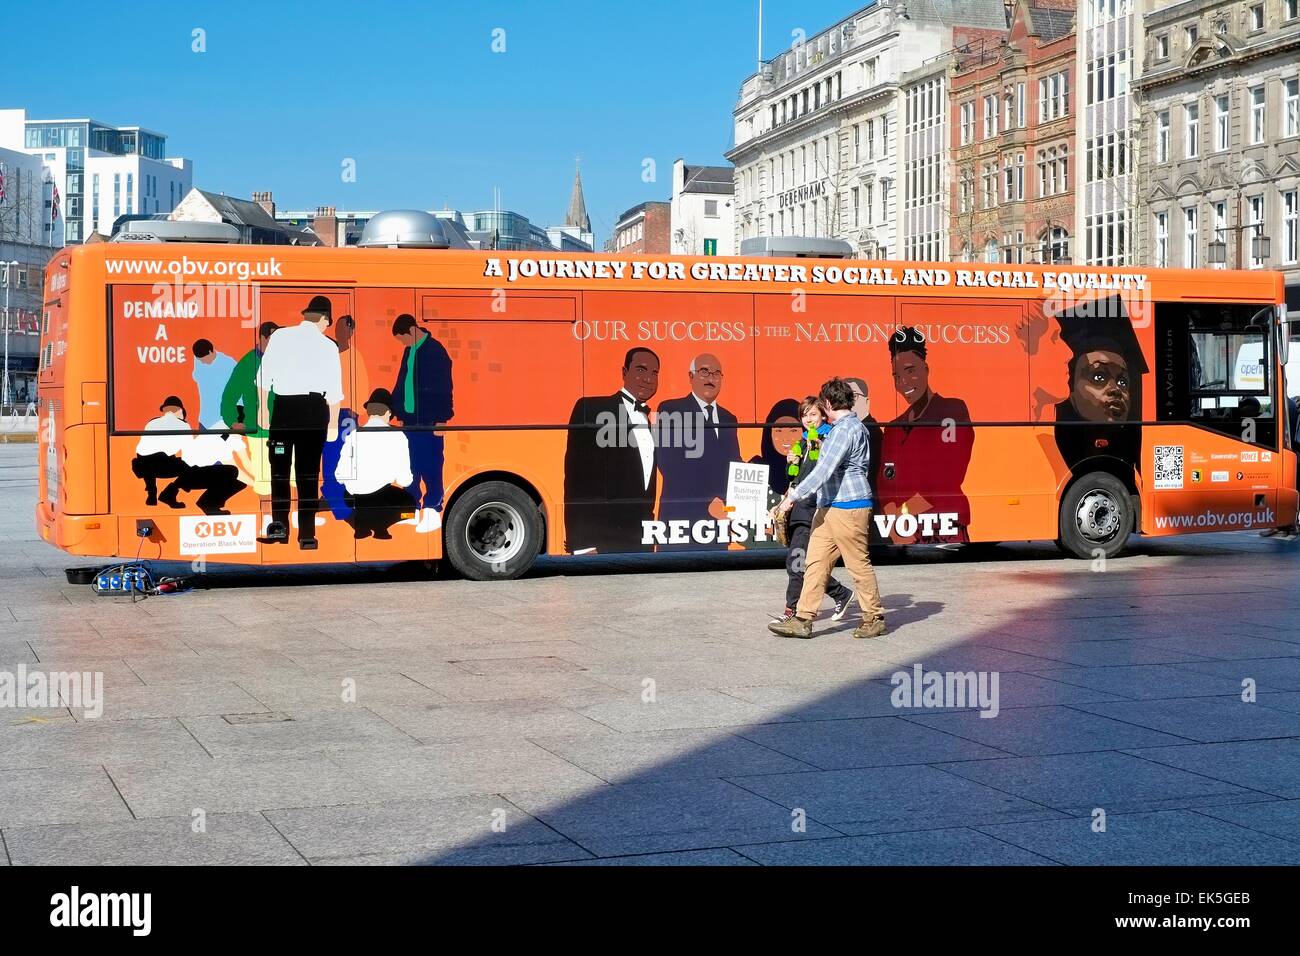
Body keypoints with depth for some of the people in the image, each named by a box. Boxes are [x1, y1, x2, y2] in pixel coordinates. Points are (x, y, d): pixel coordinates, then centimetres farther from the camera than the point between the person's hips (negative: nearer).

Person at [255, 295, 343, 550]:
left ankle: (279, 525, 3)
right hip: (314, 408, 0)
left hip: (283, 406, 0)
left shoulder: (280, 336, 2)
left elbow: (264, 375, 2)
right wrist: (333, 424, 7)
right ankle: (307, 535, 4)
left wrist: (263, 407, 10)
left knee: (279, 469, 11)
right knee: (308, 472, 4)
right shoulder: (328, 346, 1)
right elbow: (334, 390, 0)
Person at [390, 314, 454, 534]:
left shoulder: (435, 350, -11)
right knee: (411, 465, 9)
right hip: (411, 418, 8)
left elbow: (444, 386, -13)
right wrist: (397, 411, 17)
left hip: (429, 420, -8)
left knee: (431, 466, -5)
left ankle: (433, 512, -2)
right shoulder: (409, 351, 13)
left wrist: (441, 419, -16)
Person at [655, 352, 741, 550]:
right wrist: (706, 504, -15)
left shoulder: (728, 419, 20)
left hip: (720, 517, 5)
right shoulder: (670, 410, 1)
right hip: (681, 515, -5)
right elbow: (668, 465, -9)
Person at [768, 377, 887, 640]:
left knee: (859, 564, 0)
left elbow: (823, 471, -22)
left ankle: (874, 618, 12)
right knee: (815, 562, 4)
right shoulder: (855, 427, 17)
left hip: (848, 508, -10)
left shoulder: (844, 430, -16)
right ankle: (803, 620, 3)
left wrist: (794, 496, -18)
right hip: (829, 508, 10)